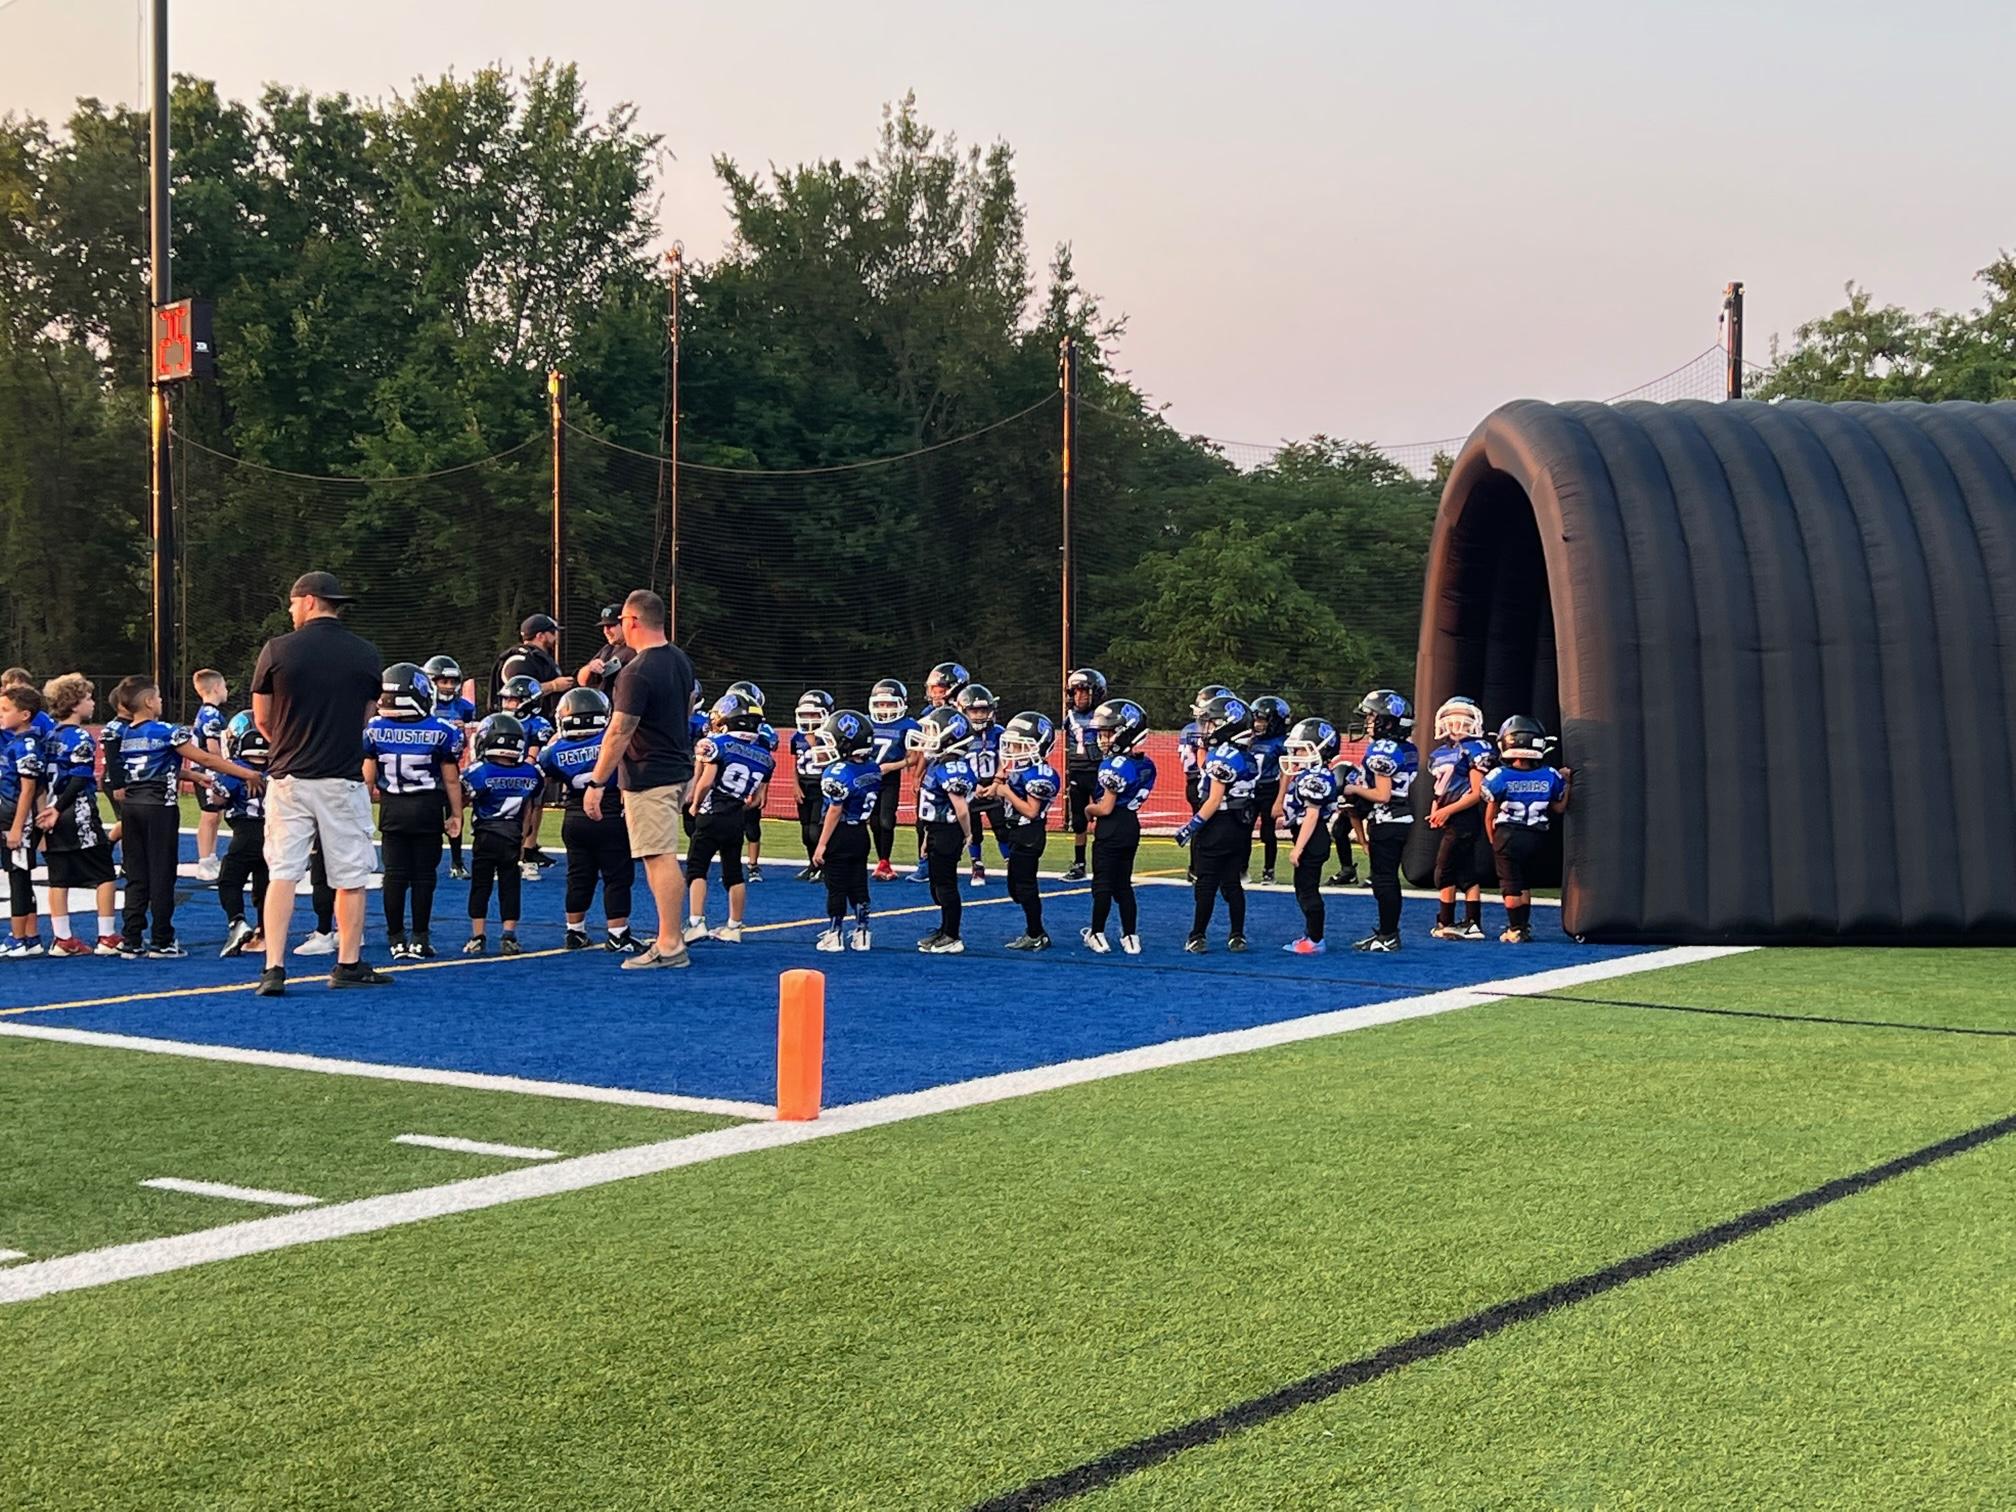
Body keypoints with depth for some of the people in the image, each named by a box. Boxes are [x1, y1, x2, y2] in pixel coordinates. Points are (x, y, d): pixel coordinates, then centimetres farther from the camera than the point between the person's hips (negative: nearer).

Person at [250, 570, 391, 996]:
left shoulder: (278, 650, -4)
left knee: (282, 873, 3)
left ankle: (274, 968, -3)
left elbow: (262, 719, 6)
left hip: (288, 779, 0)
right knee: (350, 877, 10)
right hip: (342, 779, 0)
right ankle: (348, 965, 17)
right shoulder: (366, 654, 1)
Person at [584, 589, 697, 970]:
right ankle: (669, 935, 20)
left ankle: (670, 947, -7)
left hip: (649, 777, -9)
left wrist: (597, 784, -15)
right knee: (662, 857, 15)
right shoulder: (680, 660, 8)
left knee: (661, 858, -8)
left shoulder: (637, 673, -20)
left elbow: (619, 734, -20)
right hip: (678, 769, 9)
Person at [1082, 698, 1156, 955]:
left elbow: (1105, 808, -20)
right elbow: (1134, 799, 9)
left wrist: (1088, 809, -1)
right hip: (1132, 827, 8)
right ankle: (1131, 937, 15)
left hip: (1110, 830, -8)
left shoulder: (1114, 765, -21)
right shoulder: (1145, 765, 5)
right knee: (1123, 884, 14)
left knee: (1102, 884, 3)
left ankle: (1097, 935, 12)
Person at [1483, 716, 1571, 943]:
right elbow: (1559, 808, 9)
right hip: (1536, 837, 3)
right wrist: (1568, 784, 17)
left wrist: (1493, 840, 11)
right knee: (1525, 883, 19)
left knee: (1511, 885, 5)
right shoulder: (1550, 777, -5)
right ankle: (1524, 927, 21)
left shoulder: (1500, 777, -12)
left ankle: (1515, 930, 6)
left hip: (1507, 835, -3)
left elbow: (1490, 815, -3)